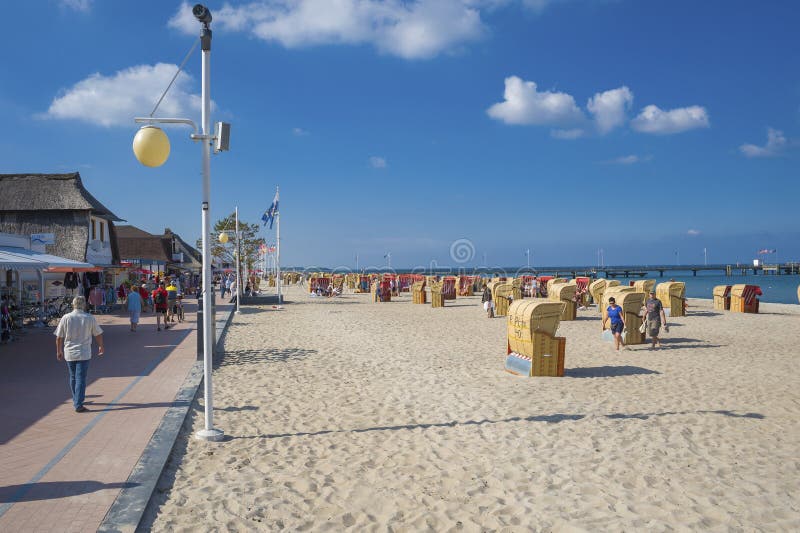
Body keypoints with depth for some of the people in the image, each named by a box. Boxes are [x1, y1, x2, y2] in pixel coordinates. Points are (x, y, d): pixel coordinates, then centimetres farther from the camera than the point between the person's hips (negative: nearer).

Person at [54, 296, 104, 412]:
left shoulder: (66, 318, -4)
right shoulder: (90, 318, -6)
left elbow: (59, 337, 0)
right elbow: (98, 334, 6)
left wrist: (59, 351, 14)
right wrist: (101, 346, 22)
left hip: (69, 353, 2)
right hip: (84, 353, -2)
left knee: (73, 377, 18)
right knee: (81, 379, -1)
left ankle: (76, 401, 33)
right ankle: (78, 405, -6)